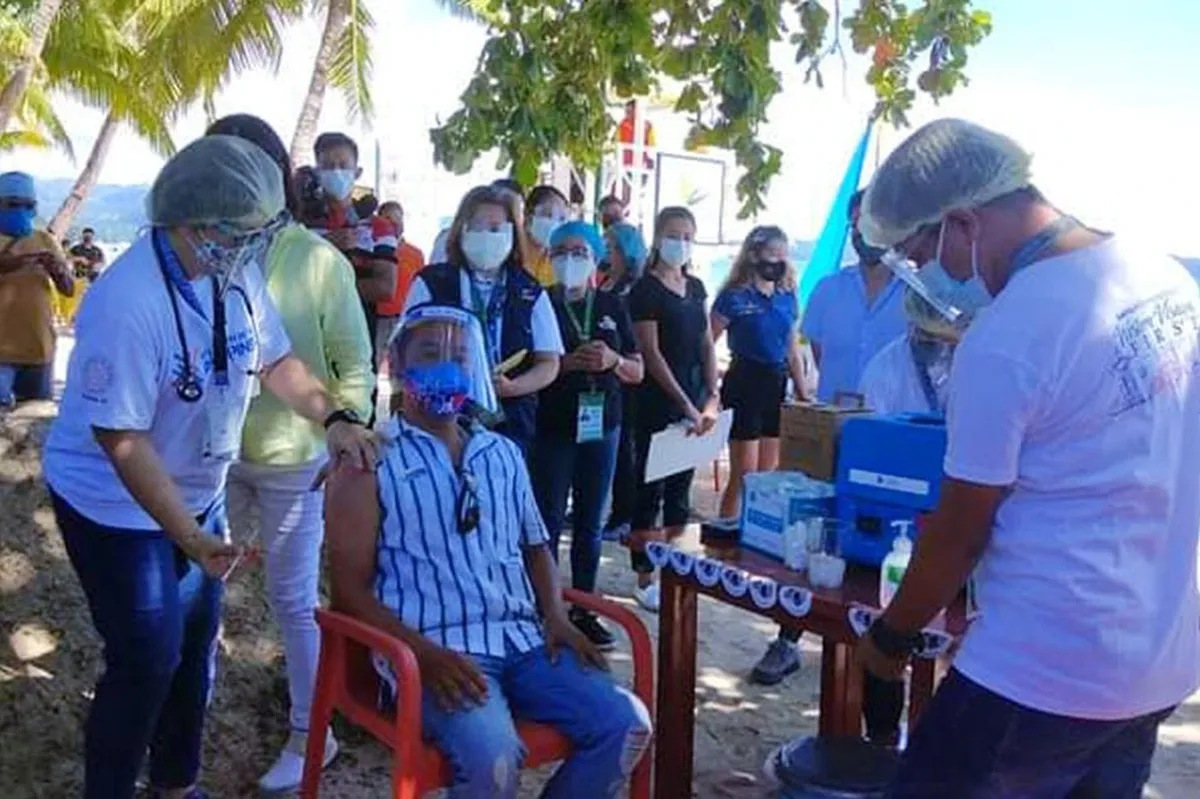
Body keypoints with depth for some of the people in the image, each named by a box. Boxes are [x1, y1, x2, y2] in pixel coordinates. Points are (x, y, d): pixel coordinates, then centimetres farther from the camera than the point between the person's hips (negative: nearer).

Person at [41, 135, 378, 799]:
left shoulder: (235, 274, -8)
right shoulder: (128, 303, -31)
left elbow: (274, 360, 3)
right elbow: (121, 441, -28)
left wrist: (334, 420, -14)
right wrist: (188, 536, -30)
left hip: (197, 492, 7)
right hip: (116, 504, -7)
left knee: (193, 643, 18)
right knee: (148, 662, 0)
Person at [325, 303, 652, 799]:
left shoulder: (504, 454, 19)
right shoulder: (370, 461, 2)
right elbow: (350, 589, -3)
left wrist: (555, 616, 4)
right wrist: (425, 653, -17)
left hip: (524, 639, 5)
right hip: (434, 648, -5)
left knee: (626, 725, -15)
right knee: (492, 756, -32)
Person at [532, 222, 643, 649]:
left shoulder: (612, 306, 9)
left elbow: (637, 371, 11)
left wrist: (614, 360, -9)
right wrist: (568, 363, -20)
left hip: (602, 426, 4)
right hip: (552, 426, -4)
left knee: (590, 522, 11)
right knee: (549, 521, -2)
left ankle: (584, 609, 20)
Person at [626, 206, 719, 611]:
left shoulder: (695, 287, 13)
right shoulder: (645, 290, -7)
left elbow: (707, 345, 12)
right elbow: (651, 353, -13)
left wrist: (711, 398, 0)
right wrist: (685, 405, -17)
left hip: (695, 400, 6)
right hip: (658, 403, -6)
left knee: (680, 489, 11)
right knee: (651, 489, 0)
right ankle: (645, 578, 7)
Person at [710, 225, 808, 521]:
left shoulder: (788, 298, 9)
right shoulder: (735, 297, -8)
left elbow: (793, 352, 16)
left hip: (778, 385, 6)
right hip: (744, 384, -6)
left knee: (769, 475, 12)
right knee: (744, 476, -3)